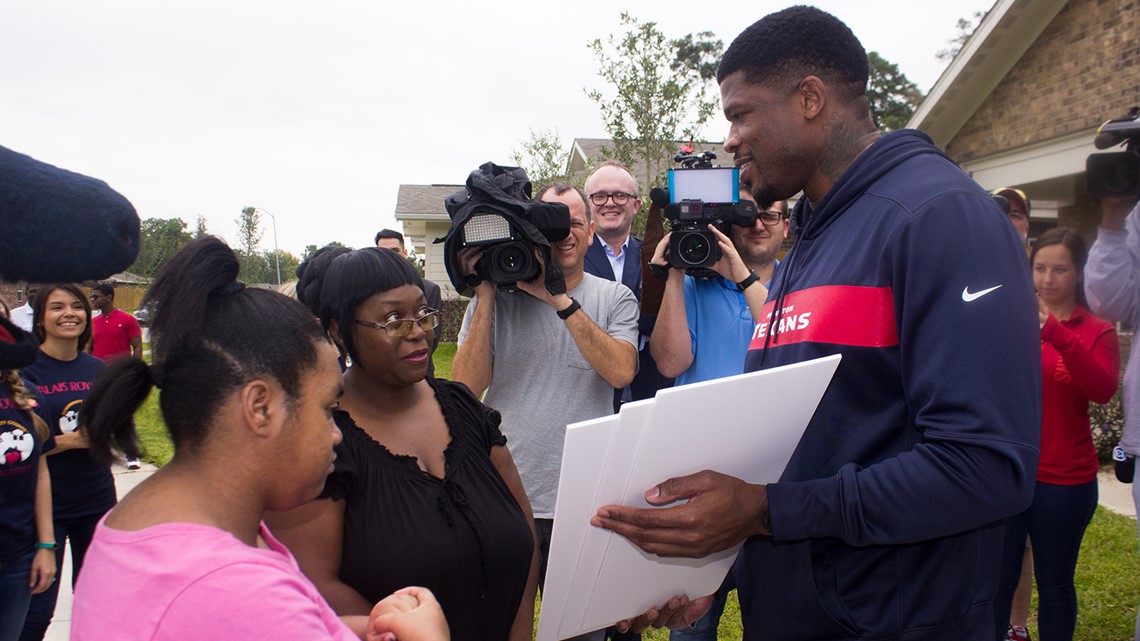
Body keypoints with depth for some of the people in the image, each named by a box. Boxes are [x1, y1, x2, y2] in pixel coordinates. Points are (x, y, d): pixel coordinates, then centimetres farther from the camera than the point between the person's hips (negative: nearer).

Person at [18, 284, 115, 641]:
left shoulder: (97, 369, 6)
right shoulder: (24, 369, -9)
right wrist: (71, 440, -19)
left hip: (97, 500, 5)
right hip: (46, 502, -4)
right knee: (37, 610, -1)